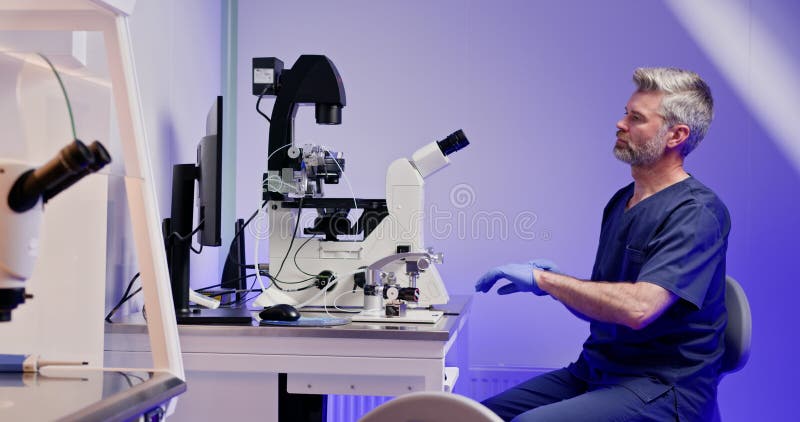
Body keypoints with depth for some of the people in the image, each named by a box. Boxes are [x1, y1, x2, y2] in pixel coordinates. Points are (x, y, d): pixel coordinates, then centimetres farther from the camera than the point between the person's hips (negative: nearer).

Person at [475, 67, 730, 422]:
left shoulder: (697, 213, -14)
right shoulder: (621, 202, 14)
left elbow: (638, 307, -28)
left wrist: (543, 279, -20)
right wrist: (559, 285, -1)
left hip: (663, 387, -8)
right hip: (597, 372, 8)